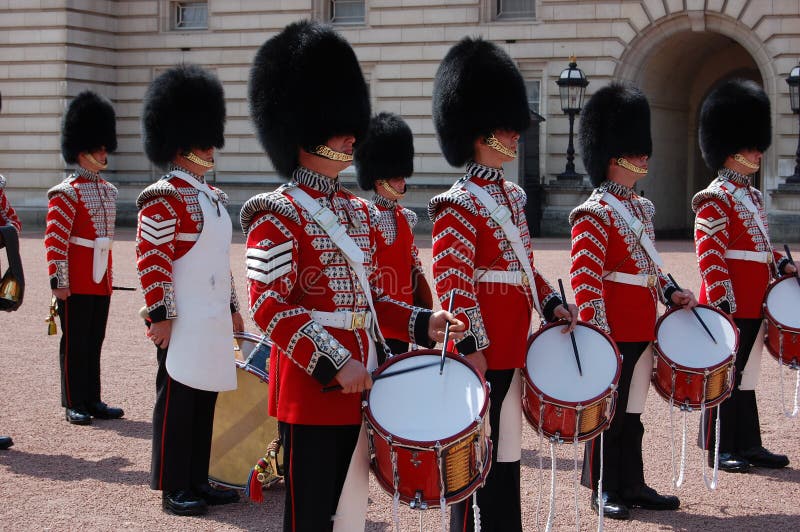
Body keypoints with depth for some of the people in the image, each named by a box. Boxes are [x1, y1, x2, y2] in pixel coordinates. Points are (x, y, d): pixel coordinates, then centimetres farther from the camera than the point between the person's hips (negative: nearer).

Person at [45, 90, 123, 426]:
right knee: (75, 343, 1)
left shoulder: (109, 190, 13)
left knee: (95, 341, 12)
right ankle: (74, 404, 8)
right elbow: (54, 240, -14)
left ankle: (92, 401, 20)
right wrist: (58, 281, -18)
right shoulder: (66, 193, -11)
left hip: (101, 282, 7)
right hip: (76, 283, -7)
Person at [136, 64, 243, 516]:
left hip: (214, 322, 8)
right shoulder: (163, 198, -11)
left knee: (205, 401, 12)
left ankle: (198, 481, 20)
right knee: (178, 402, -2)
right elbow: (152, 260, -15)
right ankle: (174, 488, 5)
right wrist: (161, 315, -19)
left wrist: (233, 308, 21)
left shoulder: (213, 197, 16)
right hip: (184, 322, -8)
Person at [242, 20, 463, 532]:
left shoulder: (360, 212, 14)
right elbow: (269, 307, -18)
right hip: (311, 392, -8)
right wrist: (335, 364, -23)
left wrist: (424, 323, 3)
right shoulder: (279, 215, -11)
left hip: (359, 389, 8)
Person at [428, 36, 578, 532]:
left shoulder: (512, 196, 14)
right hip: (483, 351, -9)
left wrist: (552, 303, 8)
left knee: (506, 450, 16)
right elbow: (453, 283, -20)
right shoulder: (459, 206, -14)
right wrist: (471, 347, -24)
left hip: (514, 347, 9)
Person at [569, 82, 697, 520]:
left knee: (632, 412, 15)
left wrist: (670, 292, 10)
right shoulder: (594, 213, -14)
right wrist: (597, 333, -24)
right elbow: (584, 278, -19)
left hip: (643, 329, 9)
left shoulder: (640, 207, 14)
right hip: (614, 331, -9)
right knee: (607, 412, 2)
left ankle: (632, 485, 23)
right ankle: (603, 489, 11)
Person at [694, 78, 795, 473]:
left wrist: (782, 264, 11)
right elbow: (709, 256, -19)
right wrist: (723, 305, -23)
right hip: (730, 306, -9)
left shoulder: (753, 196, 16)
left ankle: (748, 446, 21)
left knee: (745, 376, 14)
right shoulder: (716, 199, -13)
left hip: (754, 306, 9)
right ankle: (719, 451, 5)